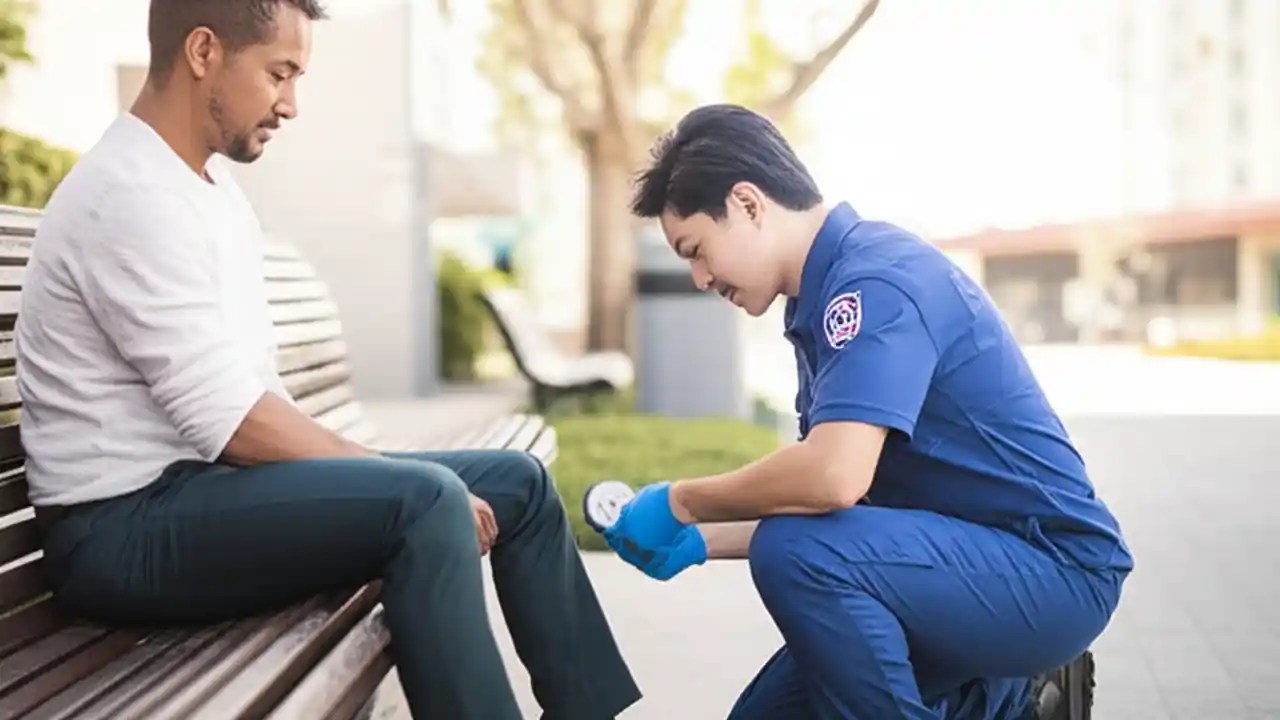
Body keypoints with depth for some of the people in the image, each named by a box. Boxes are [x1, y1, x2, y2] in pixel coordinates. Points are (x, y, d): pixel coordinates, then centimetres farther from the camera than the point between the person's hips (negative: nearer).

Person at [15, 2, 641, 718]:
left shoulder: (213, 187, 14)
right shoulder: (130, 195, -17)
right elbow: (229, 418, -22)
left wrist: (388, 471, 2)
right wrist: (405, 484, -16)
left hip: (205, 478, 10)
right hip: (129, 526, -10)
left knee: (517, 482, 6)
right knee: (426, 498, -30)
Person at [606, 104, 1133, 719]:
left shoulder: (876, 279, -21)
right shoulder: (824, 299, 9)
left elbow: (833, 477, -34)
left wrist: (682, 503, -19)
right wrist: (703, 541, 8)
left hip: (1055, 570, -10)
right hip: (977, 560, 10)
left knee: (796, 553, -31)